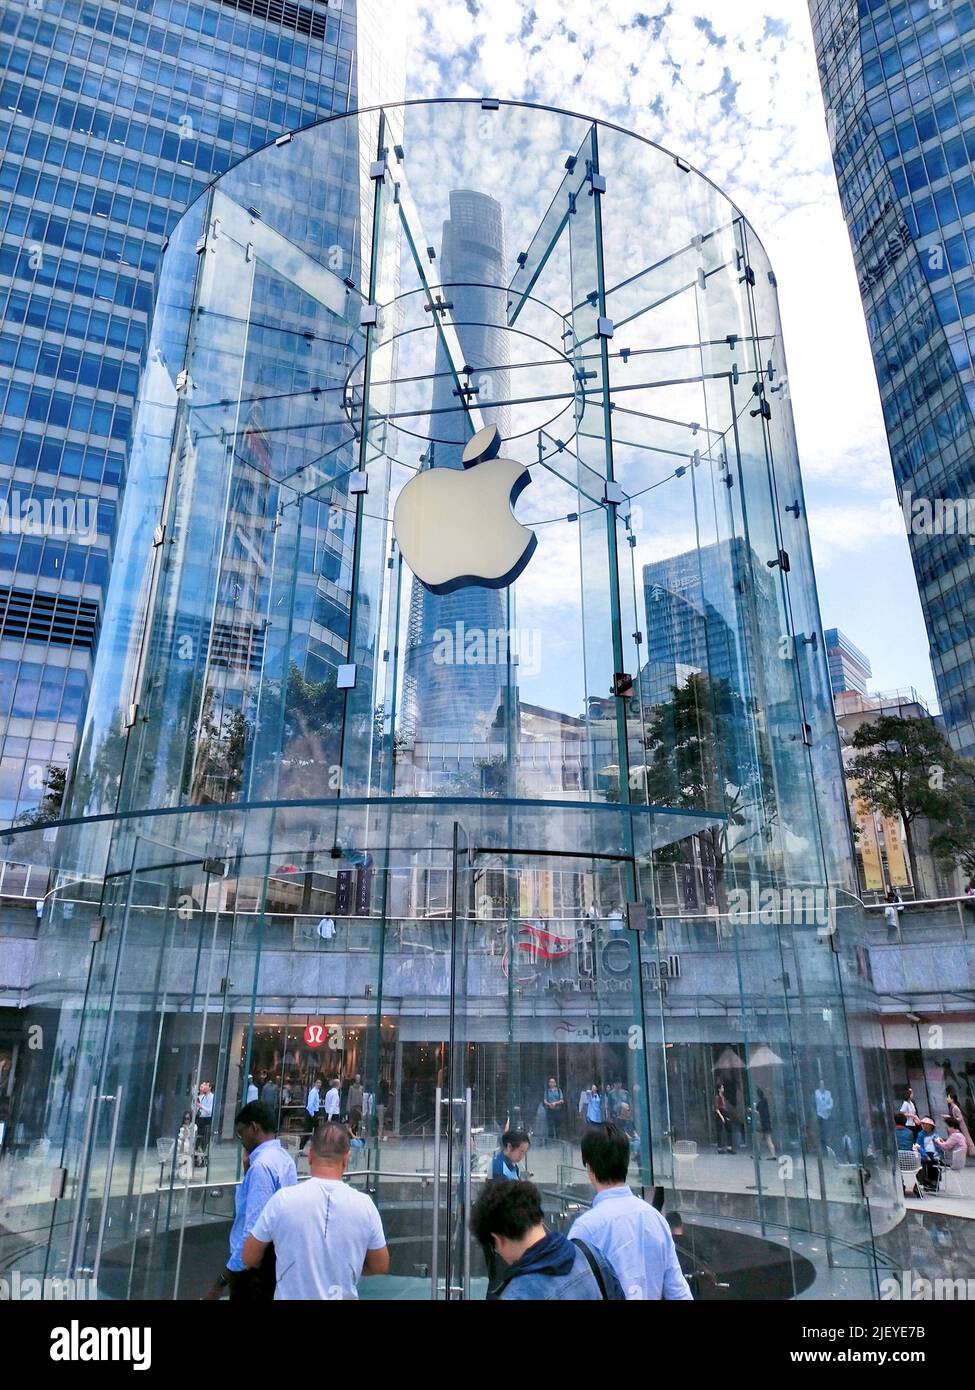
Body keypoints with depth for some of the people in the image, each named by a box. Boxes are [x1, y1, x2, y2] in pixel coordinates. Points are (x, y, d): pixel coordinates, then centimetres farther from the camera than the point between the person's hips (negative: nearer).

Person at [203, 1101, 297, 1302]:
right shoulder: (284, 1158, 7)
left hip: (255, 1264, -9)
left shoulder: (262, 1165, -21)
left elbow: (254, 1228, -25)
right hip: (275, 1258, 9)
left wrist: (224, 1278, -20)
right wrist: (248, 1169, 5)